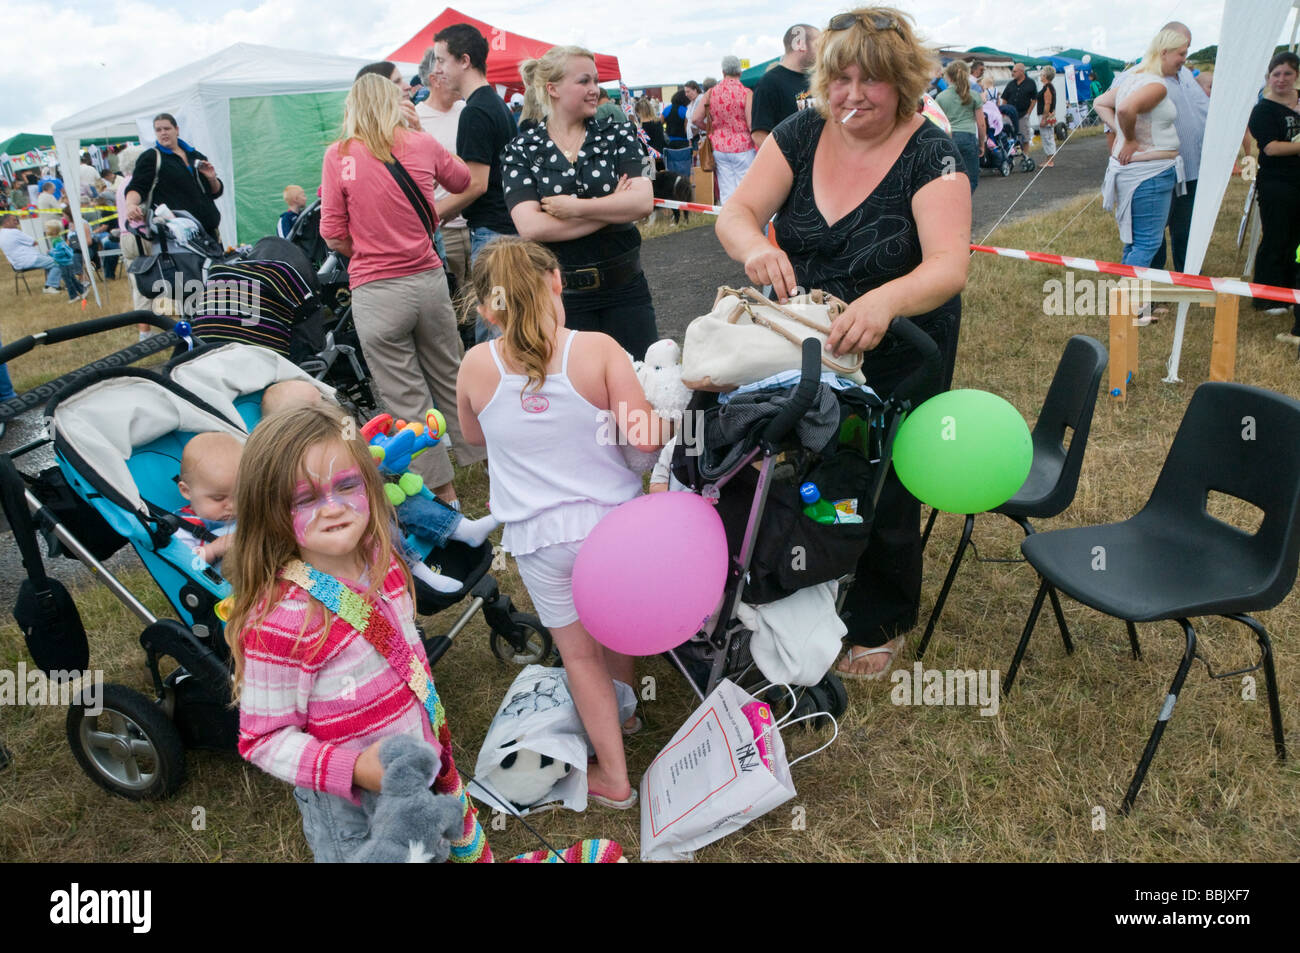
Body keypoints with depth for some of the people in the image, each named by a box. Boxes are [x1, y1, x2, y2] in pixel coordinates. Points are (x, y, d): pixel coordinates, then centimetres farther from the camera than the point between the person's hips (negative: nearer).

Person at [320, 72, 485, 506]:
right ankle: (486, 461, 29)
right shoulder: (423, 145, 0)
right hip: (428, 280, 3)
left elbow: (334, 236, -4)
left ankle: (442, 488, 15)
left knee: (407, 398, 8)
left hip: (375, 292, -3)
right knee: (449, 380, 19)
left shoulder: (339, 156, -6)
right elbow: (461, 180, 21)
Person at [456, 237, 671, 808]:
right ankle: (623, 708, 52)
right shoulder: (597, 350, -14)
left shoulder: (477, 366, -8)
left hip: (540, 536, 0)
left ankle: (613, 775, 27)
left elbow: (474, 437, 11)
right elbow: (645, 438, -18)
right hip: (612, 519, 1)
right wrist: (668, 420, 3)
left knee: (579, 653, 15)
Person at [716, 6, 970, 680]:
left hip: (896, 358, -4)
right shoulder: (801, 135, -6)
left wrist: (885, 301, -51)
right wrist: (755, 247, -38)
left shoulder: (929, 154, -18)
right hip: (804, 346, 4)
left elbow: (949, 267, -30)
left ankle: (883, 623, 35)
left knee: (881, 485, 9)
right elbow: (735, 214, -13)